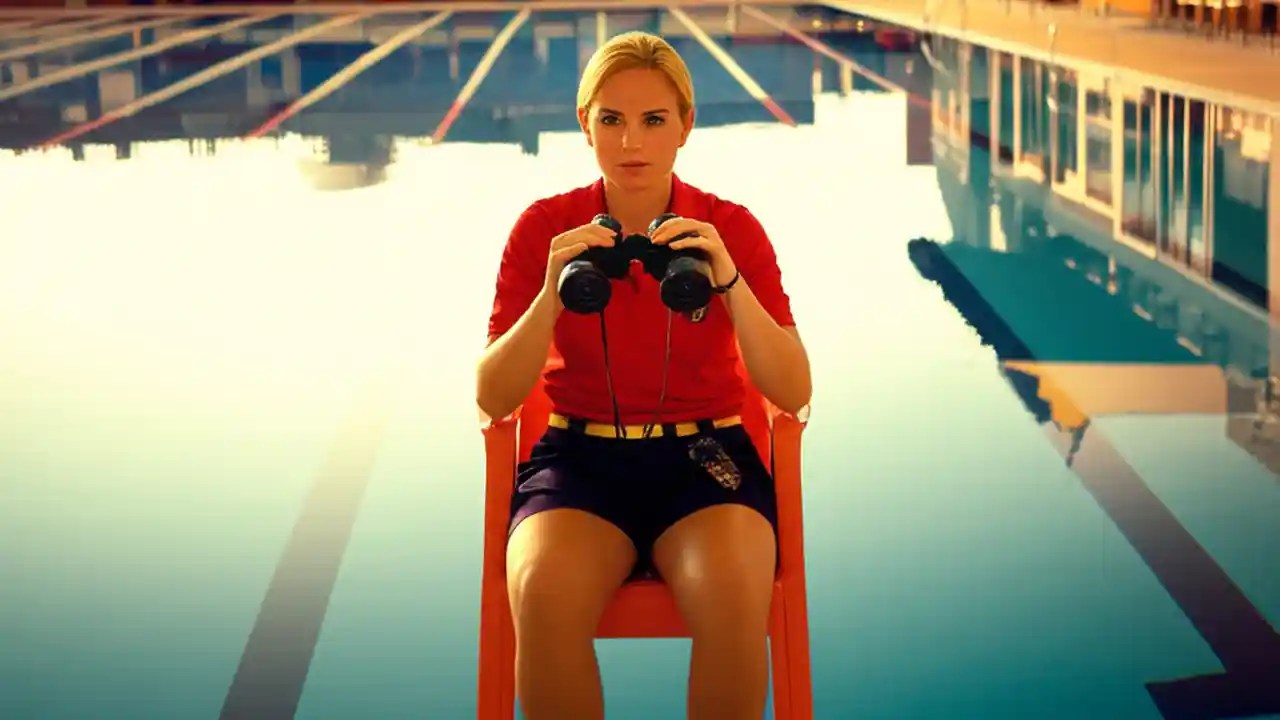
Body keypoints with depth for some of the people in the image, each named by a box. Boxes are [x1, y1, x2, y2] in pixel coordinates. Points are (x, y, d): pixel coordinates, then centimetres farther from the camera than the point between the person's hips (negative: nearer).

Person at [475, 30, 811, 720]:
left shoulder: (731, 229, 1)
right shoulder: (545, 228, 1)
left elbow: (793, 393, -8)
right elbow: (492, 399, -4)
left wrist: (730, 284, -23)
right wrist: (552, 296, -20)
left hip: (705, 456, 0)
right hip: (581, 456, 0)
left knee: (733, 595, -33)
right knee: (545, 593, -33)